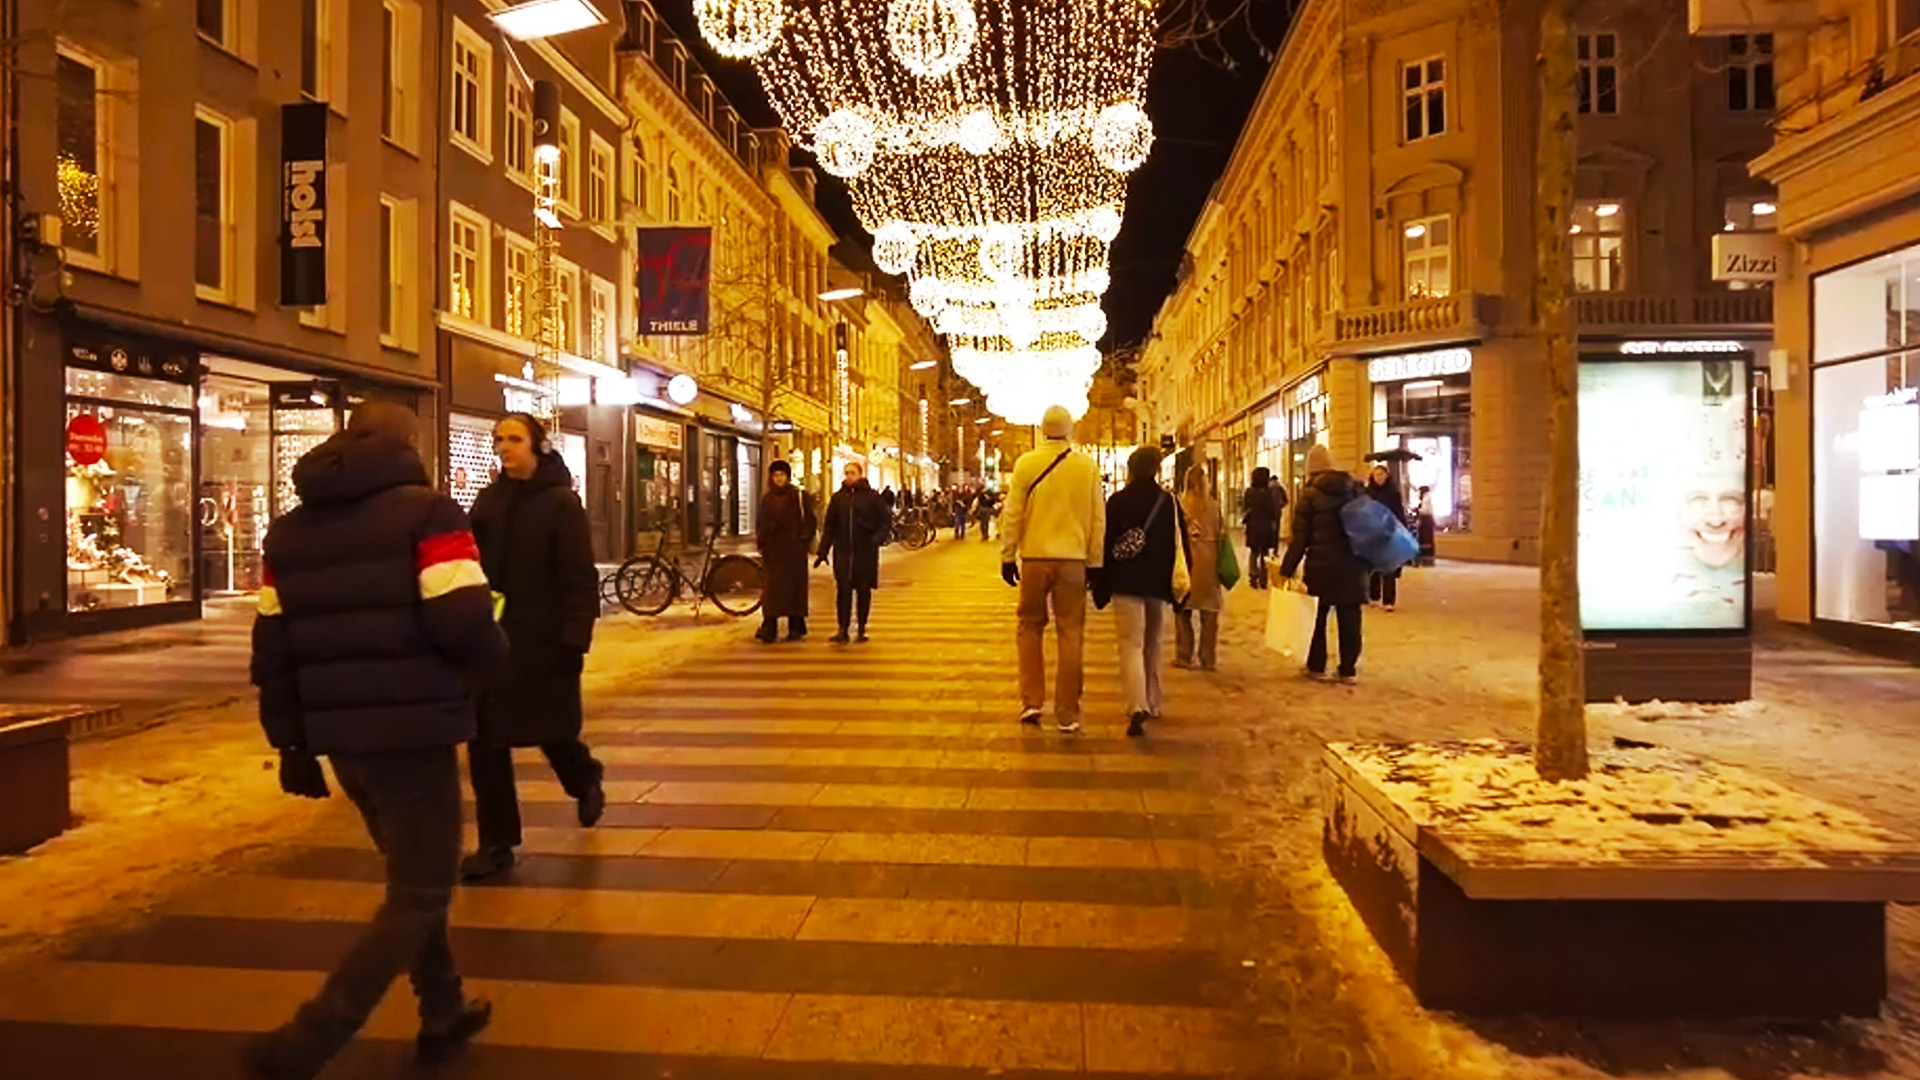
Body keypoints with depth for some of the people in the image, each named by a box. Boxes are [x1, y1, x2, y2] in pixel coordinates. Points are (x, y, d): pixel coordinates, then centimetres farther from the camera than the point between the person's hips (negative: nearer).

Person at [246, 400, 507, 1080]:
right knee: (419, 894, 5)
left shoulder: (289, 531, 13)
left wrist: (292, 745, 17)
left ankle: (443, 1016, 34)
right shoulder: (426, 512, -8)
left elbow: (272, 651, 11)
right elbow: (464, 625, -19)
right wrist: (494, 655, 2)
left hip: (340, 736, 7)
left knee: (411, 876, 23)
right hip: (412, 731, -7)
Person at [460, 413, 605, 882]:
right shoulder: (488, 499, 8)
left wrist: (575, 637, -19)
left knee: (552, 731, 10)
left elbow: (580, 578, -12)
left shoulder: (561, 502, -8)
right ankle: (496, 842, 15)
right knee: (485, 740, 3)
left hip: (543, 641, -4)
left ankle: (586, 782, 42)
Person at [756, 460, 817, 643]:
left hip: (794, 550, -3)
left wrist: (804, 540, -8)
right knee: (773, 588, -2)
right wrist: (760, 542, 5)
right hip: (773, 549, 3)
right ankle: (769, 629, -3)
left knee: (794, 587, 0)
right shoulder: (767, 499, 12)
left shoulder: (799, 497, 1)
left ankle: (796, 629, 7)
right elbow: (762, 525, 18)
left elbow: (810, 521, 2)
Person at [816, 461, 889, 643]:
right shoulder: (838, 498, 8)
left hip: (865, 552, -2)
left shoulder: (872, 497, 0)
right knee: (843, 590, -4)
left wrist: (876, 539, -13)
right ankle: (843, 630, -2)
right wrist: (823, 551, 8)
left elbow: (884, 522, 4)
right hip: (842, 552, 2)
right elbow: (829, 527, 12)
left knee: (863, 591, 6)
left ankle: (862, 629, 17)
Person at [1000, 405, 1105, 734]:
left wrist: (1007, 557, 7)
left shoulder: (1026, 464, -2)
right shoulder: (1088, 466, 1)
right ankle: (1067, 714, 10)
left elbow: (1013, 515, -1)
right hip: (1073, 559, 1)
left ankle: (1031, 702, 12)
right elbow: (1098, 519, 5)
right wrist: (1095, 563, 12)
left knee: (1031, 627, 15)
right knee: (1070, 633, 5)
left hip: (1034, 558, 0)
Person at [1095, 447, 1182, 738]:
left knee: (1132, 645, -6)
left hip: (1126, 583, -2)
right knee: (1153, 645, 19)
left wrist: (1101, 586, 4)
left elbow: (1105, 545, -2)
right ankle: (1152, 702, 29)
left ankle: (1137, 706, -23)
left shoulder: (1116, 501, -2)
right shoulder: (1170, 502, 2)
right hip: (1158, 583, 3)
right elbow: (1180, 546, 1)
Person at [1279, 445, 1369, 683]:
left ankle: (1317, 666, 17)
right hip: (1352, 565, 3)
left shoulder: (1309, 495, -8)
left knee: (1318, 615, 11)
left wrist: (1287, 568, -6)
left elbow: (1300, 538, -10)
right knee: (1349, 617, 8)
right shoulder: (1354, 489, 3)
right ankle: (1348, 669, 11)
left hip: (1321, 565, -2)